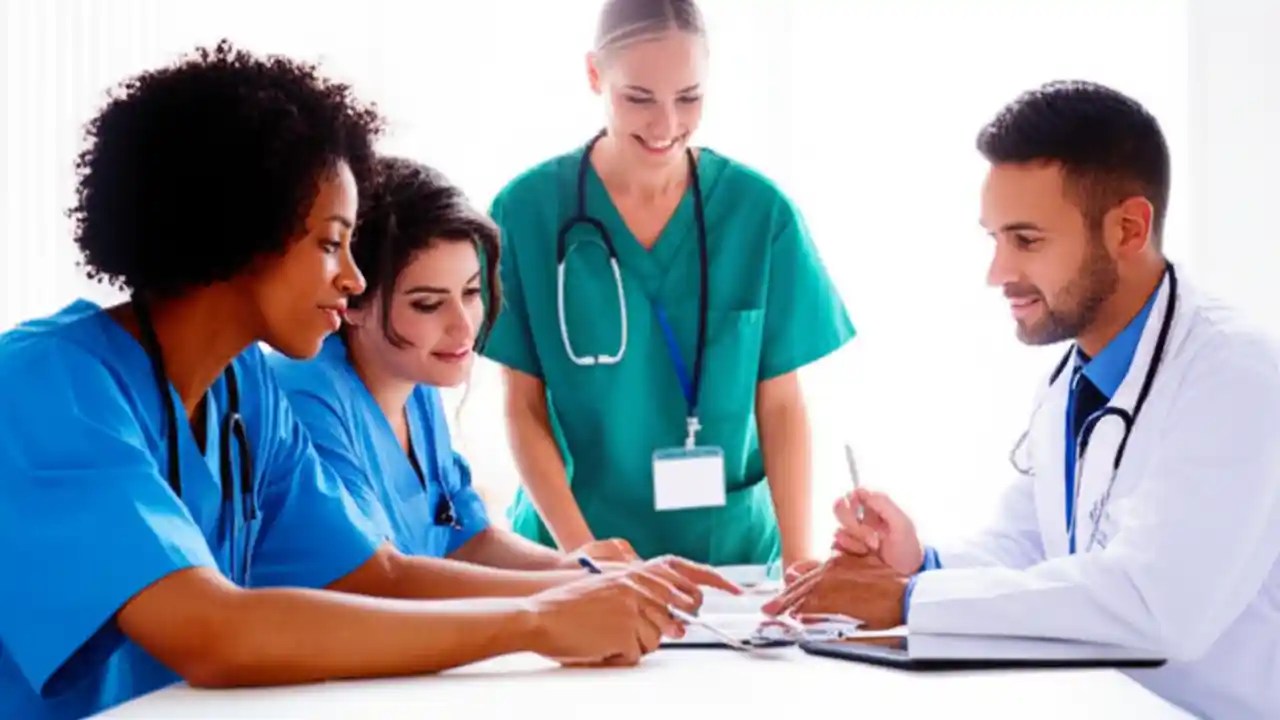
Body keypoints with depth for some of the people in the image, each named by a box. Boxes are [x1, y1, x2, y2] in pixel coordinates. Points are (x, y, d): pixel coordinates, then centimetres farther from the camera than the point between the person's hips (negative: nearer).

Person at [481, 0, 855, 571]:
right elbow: (524, 404, -4)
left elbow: (781, 403, -1)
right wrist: (580, 550, -14)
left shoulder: (761, 211, -5)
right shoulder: (528, 209, -7)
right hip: (570, 541, 0)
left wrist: (798, 559, -10)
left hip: (731, 547, 1)